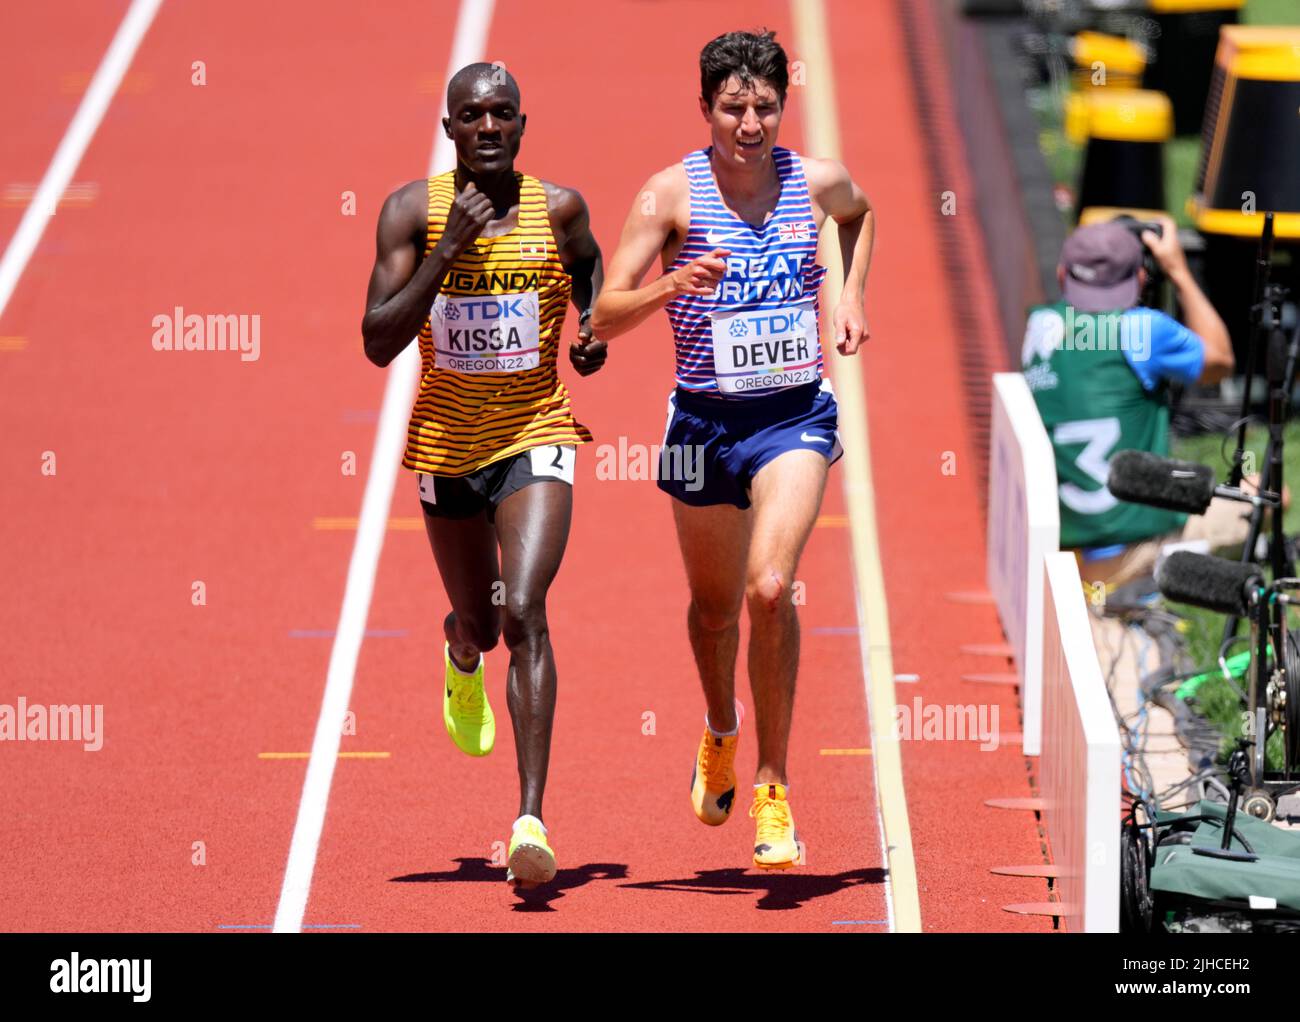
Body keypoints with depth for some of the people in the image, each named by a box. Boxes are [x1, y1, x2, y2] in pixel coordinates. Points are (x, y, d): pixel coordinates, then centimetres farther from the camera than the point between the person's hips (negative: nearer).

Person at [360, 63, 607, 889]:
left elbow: (591, 264, 21)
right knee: (479, 622, 18)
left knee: (524, 615, -20)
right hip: (447, 442, 2)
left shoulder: (558, 208, -5)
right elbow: (379, 342, -16)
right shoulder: (413, 211, -9)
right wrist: (448, 249, -23)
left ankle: (532, 822, -24)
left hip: (535, 436, -2)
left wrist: (596, 326, 1)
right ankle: (462, 656, 61)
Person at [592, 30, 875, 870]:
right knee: (715, 603, 17)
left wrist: (852, 297, 10)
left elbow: (862, 213, 25)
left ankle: (773, 792, -11)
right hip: (703, 418, 1)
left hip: (794, 413, -1)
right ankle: (721, 735, 49)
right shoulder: (671, 193, -10)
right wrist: (674, 285, -33)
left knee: (770, 588, -20)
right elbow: (605, 318, -15)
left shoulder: (819, 183, -3)